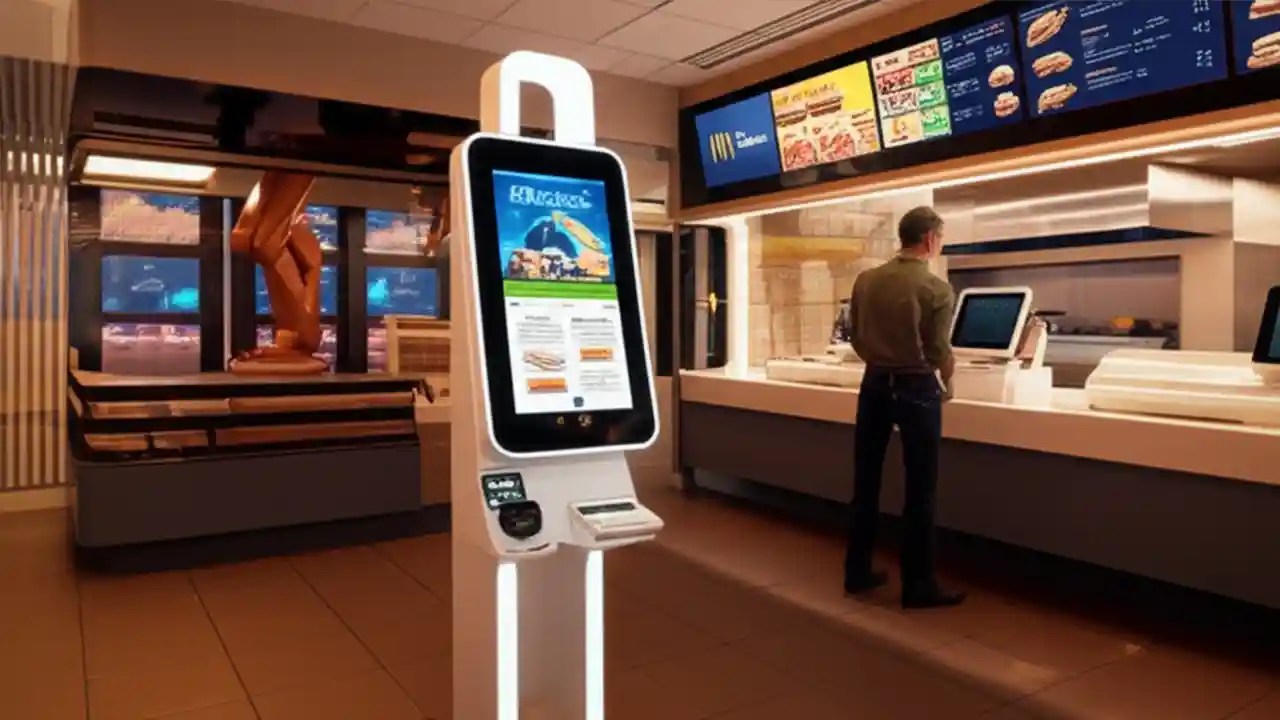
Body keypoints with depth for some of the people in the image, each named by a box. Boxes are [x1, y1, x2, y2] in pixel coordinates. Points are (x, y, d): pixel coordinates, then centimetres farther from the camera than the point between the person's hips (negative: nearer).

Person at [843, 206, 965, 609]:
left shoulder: (865, 280, 1)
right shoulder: (937, 289, -13)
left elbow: (856, 338, 7)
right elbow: (940, 351, -12)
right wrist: (946, 384, 8)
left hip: (874, 385, 5)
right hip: (916, 389, -5)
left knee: (866, 483, 13)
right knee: (919, 491, 4)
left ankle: (857, 572, 23)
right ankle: (918, 585, 13)